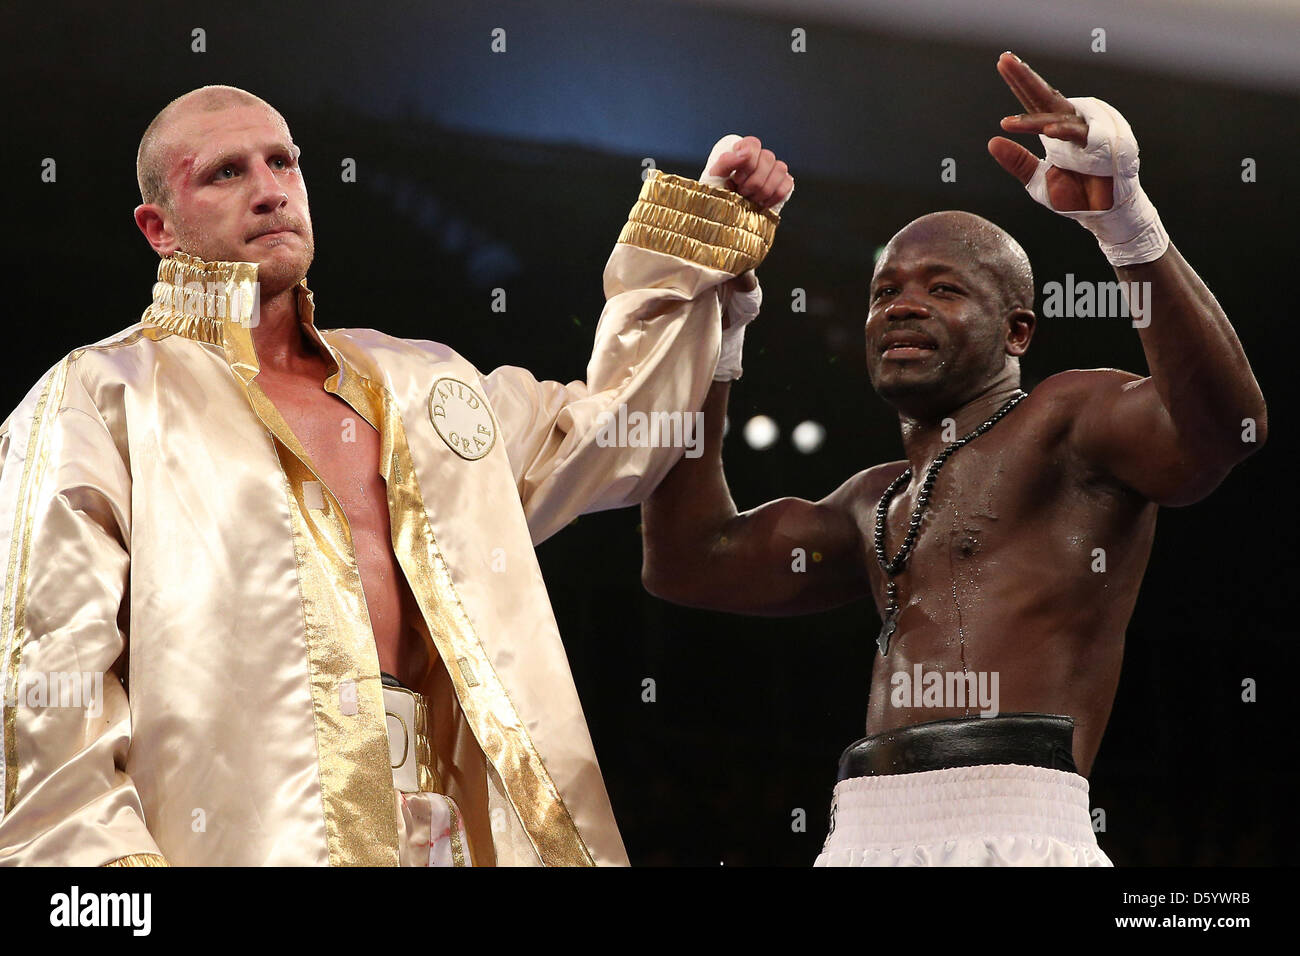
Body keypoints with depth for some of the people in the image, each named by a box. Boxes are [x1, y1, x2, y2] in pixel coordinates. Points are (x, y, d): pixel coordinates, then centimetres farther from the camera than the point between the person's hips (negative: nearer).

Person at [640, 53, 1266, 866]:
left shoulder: (1070, 421, 5)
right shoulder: (880, 505, 28)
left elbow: (1221, 429, -14)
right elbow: (691, 562, 21)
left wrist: (1126, 220, -27)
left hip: (1009, 830, -7)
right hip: (864, 837, 7)